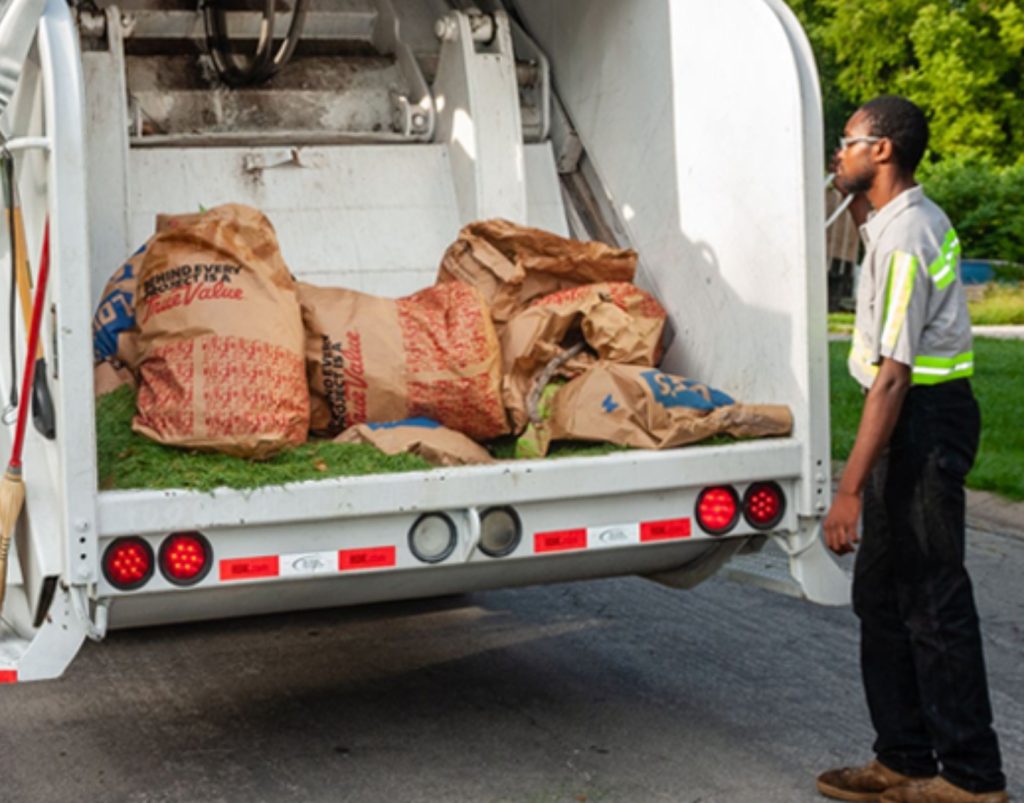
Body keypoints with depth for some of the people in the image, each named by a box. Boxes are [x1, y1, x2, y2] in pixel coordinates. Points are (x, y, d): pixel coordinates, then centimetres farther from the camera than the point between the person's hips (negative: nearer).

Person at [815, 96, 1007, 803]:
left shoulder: (903, 241, -21)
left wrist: (850, 488, -27)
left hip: (922, 421, -11)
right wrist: (856, 199, 22)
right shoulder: (916, 217, 11)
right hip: (925, 412, 11)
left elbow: (892, 375, -26)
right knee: (882, 593, 15)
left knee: (933, 600, -4)